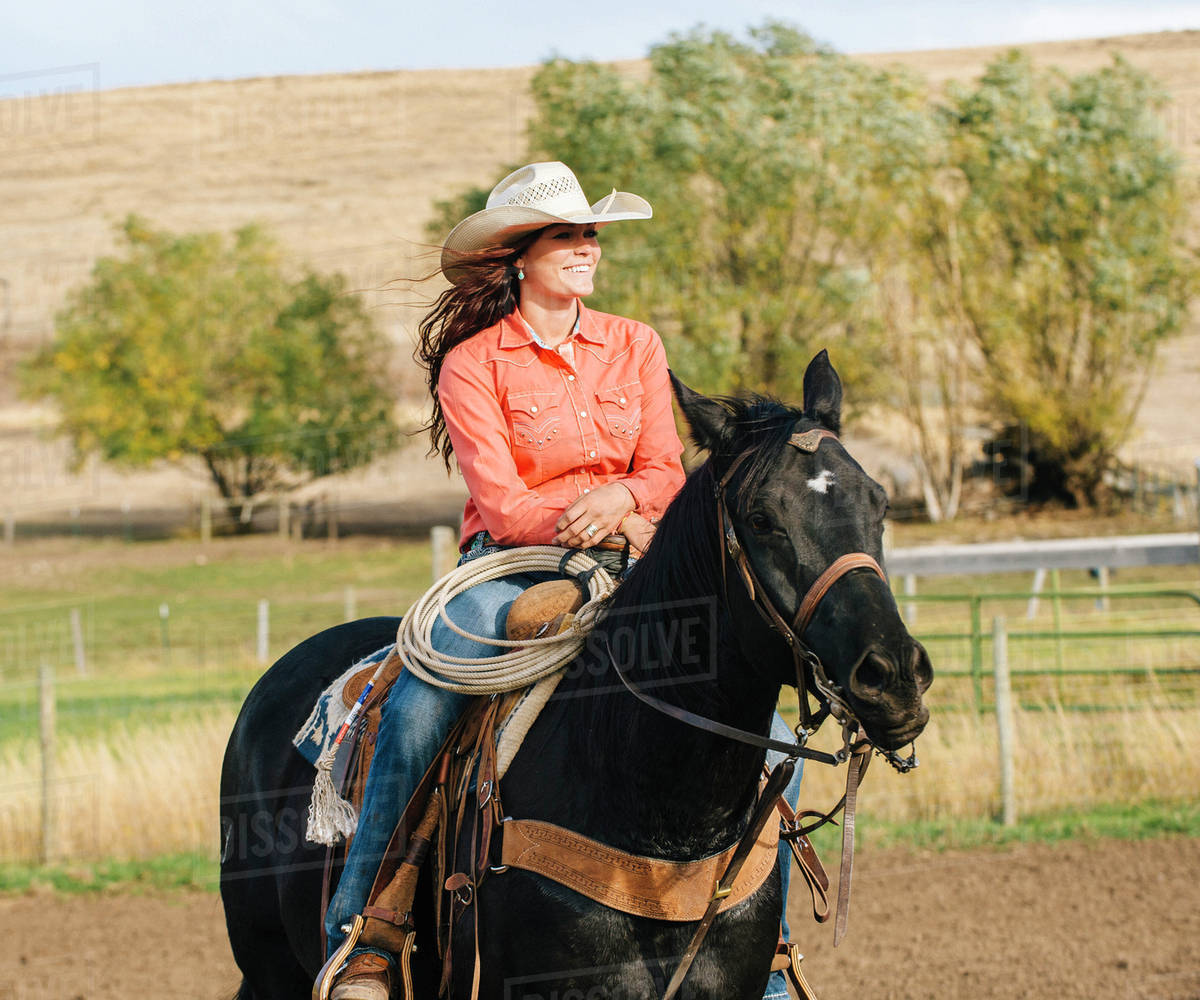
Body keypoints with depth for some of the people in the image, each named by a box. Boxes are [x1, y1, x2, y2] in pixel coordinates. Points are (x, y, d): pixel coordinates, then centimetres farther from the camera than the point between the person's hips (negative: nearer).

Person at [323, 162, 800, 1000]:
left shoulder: (636, 347, 10)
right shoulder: (471, 364, -2)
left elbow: (665, 473, 4)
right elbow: (503, 505, -9)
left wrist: (620, 497, -18)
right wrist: (611, 527, -18)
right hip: (511, 568, -3)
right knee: (417, 708, -33)